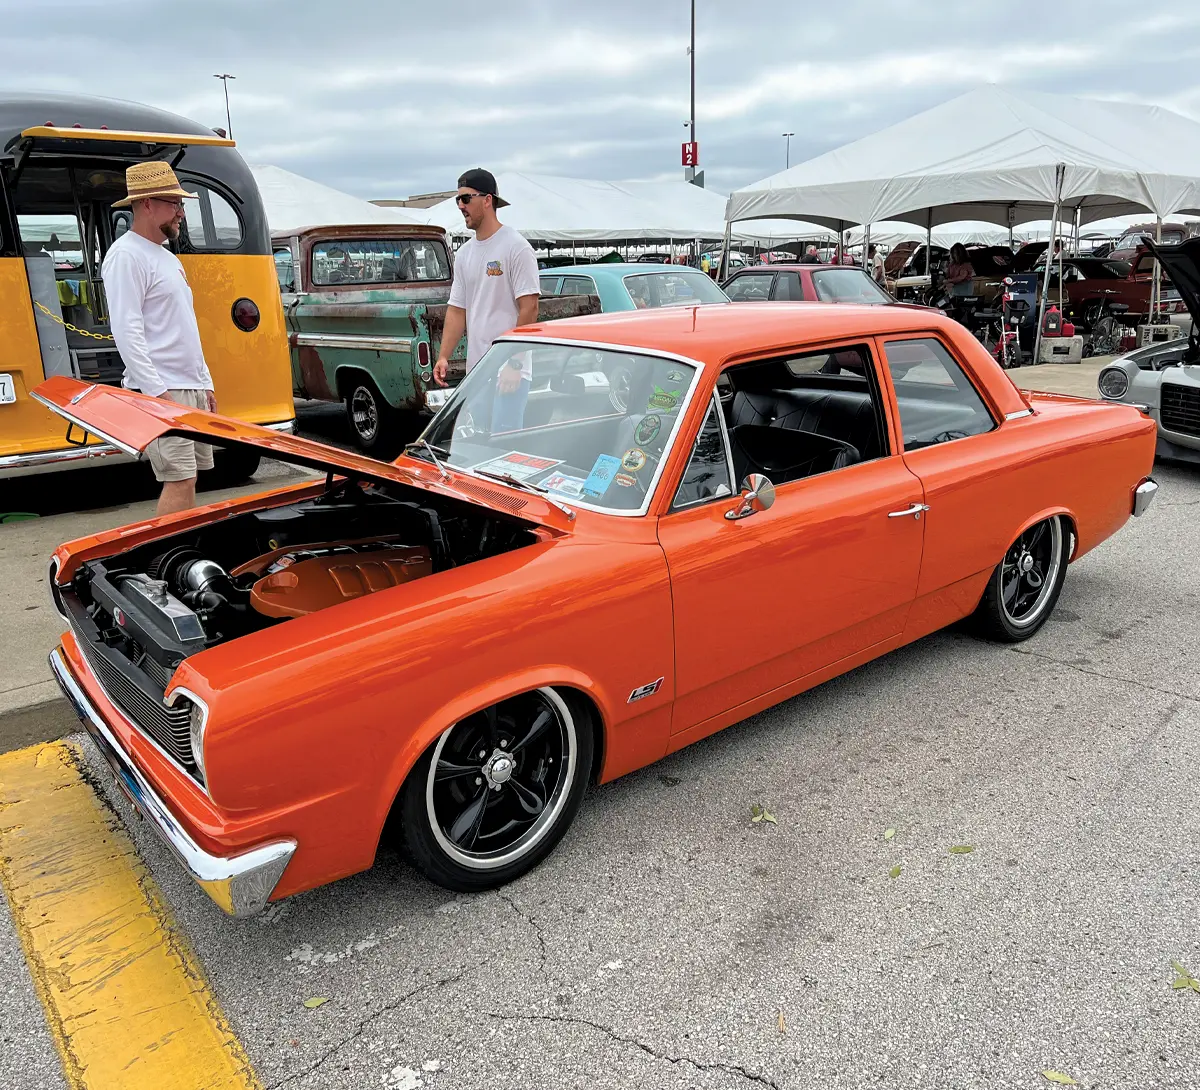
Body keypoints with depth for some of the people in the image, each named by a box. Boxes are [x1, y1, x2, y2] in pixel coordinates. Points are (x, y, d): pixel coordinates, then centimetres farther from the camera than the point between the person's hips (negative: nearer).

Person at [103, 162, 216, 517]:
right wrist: (157, 391, -23)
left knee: (187, 476, 10)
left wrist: (205, 383, 19)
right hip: (161, 390, -9)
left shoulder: (167, 257, 21)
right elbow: (126, 331, -18)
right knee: (180, 479, -14)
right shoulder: (126, 255, -9)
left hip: (193, 388, 9)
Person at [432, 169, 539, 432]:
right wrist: (443, 356, 5)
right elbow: (457, 310, 16)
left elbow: (529, 308, -13)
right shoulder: (464, 254, 14)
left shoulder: (516, 247, -8)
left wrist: (514, 363, -18)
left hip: (510, 370, -8)